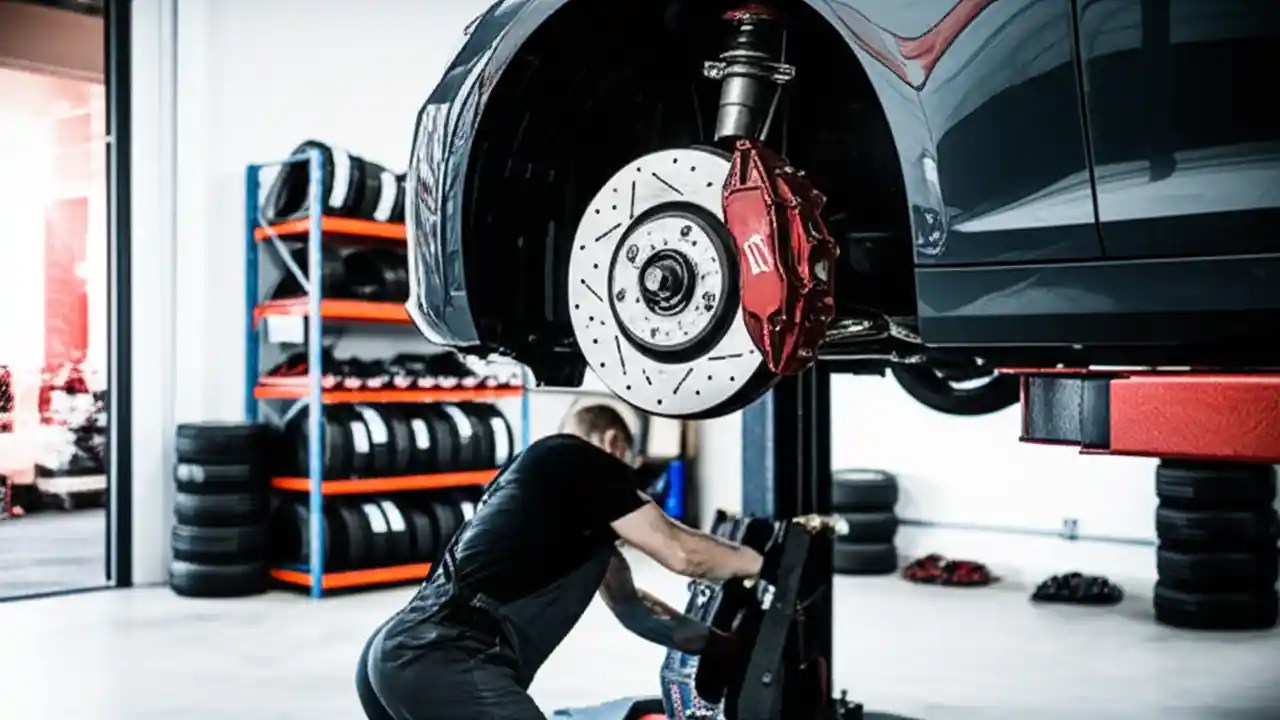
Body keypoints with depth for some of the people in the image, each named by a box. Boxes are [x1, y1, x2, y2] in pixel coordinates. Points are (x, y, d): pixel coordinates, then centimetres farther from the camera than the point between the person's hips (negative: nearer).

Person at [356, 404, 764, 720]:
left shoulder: (546, 477, 29)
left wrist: (722, 644, 35)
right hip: (445, 664, -10)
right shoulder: (579, 460, 3)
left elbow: (628, 604, 34)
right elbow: (680, 552, 2)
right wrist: (768, 562, 18)